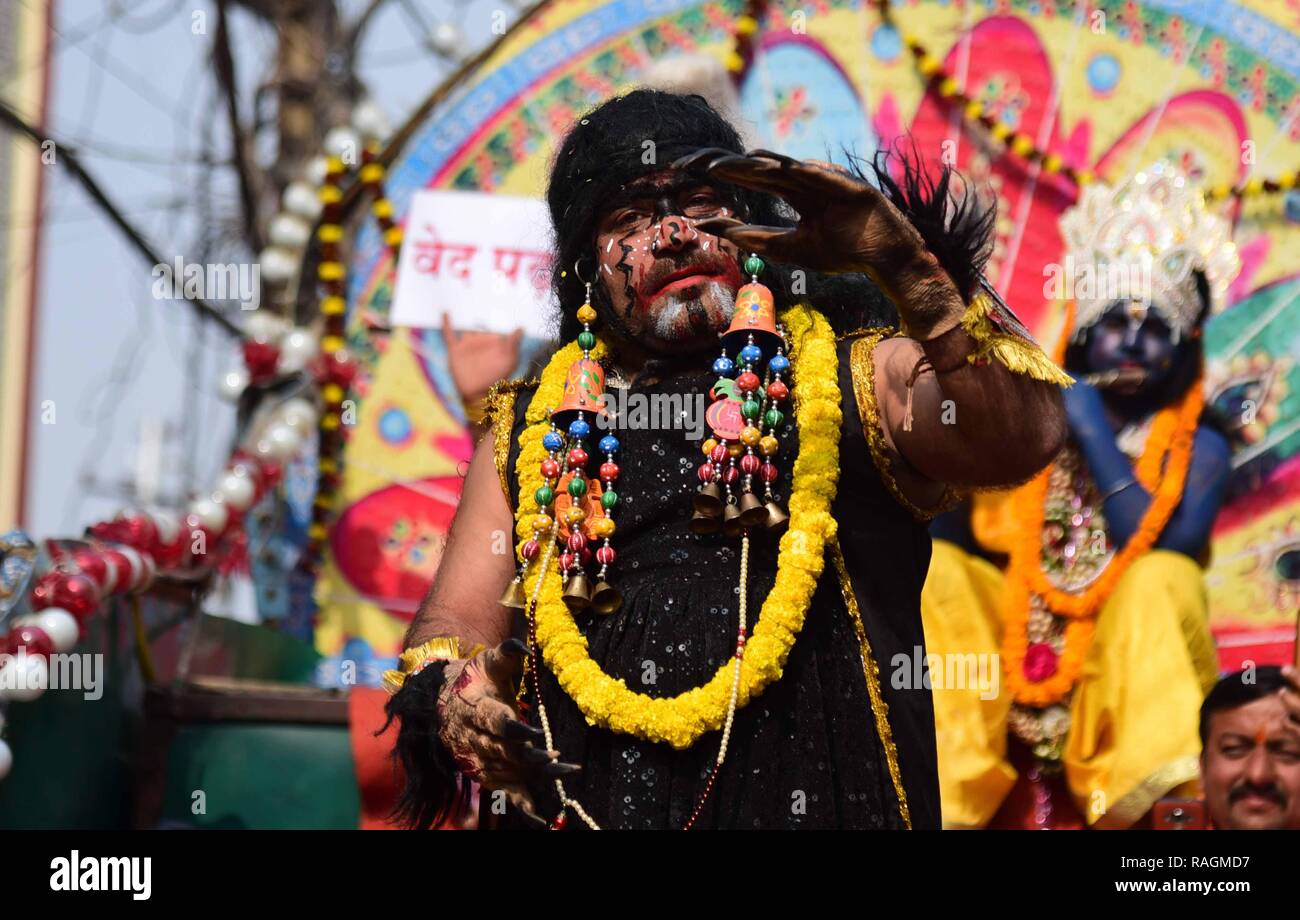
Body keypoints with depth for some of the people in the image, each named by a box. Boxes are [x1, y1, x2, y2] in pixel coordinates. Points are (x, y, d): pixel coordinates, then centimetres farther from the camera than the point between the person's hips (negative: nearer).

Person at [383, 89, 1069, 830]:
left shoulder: (850, 381, 11)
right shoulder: (534, 433, 20)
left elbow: (1023, 436, -6)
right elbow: (456, 622, 17)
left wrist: (909, 268, -17)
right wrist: (449, 698, -5)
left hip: (816, 800, -2)